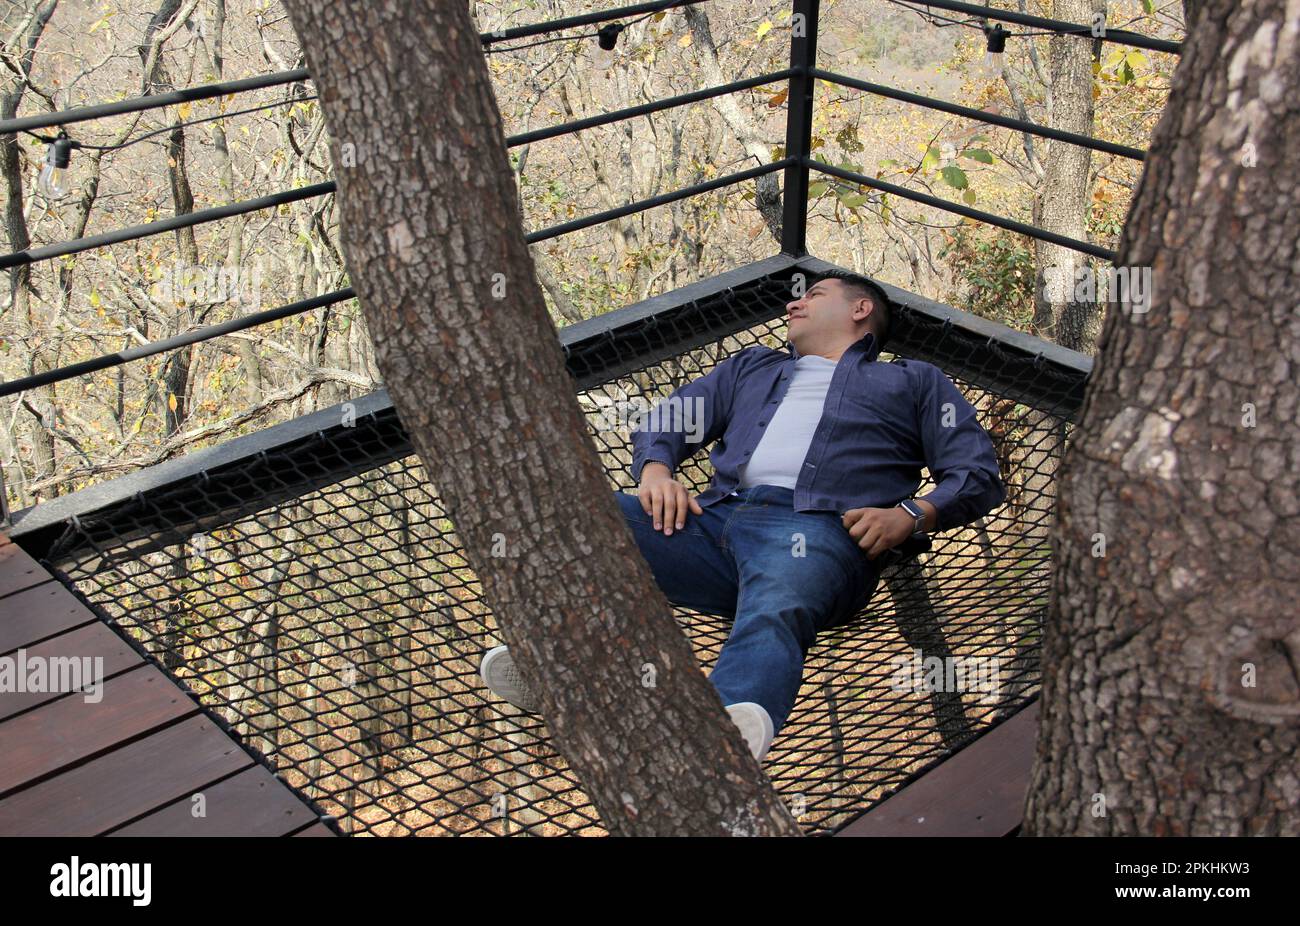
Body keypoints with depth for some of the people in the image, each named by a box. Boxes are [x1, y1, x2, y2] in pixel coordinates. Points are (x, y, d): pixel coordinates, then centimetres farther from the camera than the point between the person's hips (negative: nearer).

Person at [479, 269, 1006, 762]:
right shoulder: (752, 366, 40)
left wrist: (911, 516, -5)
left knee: (773, 615, -41)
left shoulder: (914, 382, 30)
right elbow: (664, 421, 29)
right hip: (717, 520, 5)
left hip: (817, 530, -4)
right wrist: (655, 469, 3)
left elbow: (978, 473, 18)